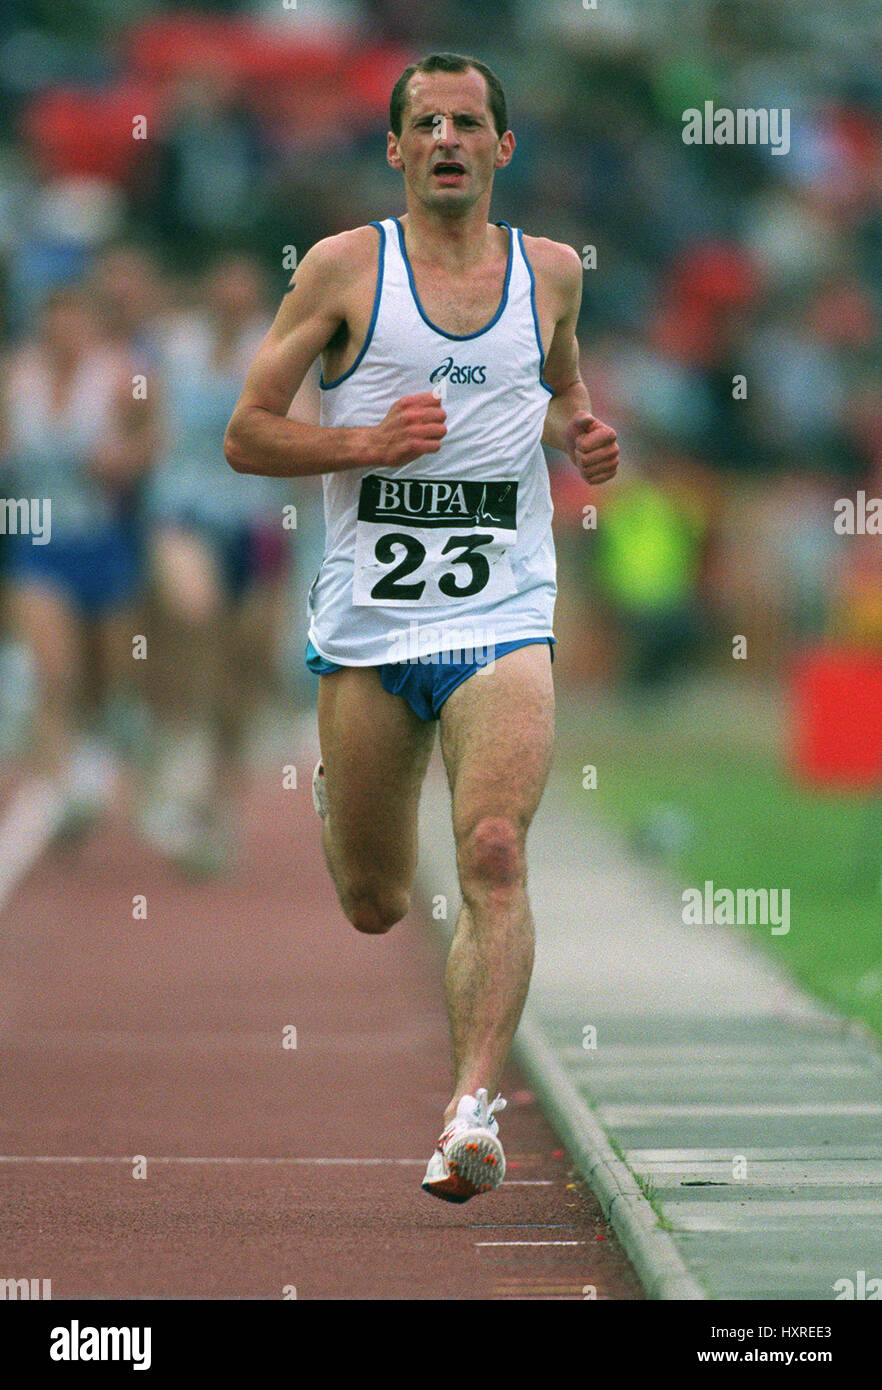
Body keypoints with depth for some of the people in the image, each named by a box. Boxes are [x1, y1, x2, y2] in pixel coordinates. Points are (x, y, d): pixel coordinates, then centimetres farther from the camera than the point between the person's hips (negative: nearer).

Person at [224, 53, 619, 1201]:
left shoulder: (552, 272, 8)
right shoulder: (344, 268, 0)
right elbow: (247, 434, 0)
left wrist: (581, 436, 6)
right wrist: (366, 442, -16)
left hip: (502, 619, 0)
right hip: (368, 620, 0)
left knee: (494, 856, -22)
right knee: (374, 908, 10)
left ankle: (473, 1110, -22)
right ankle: (339, 797, 48)